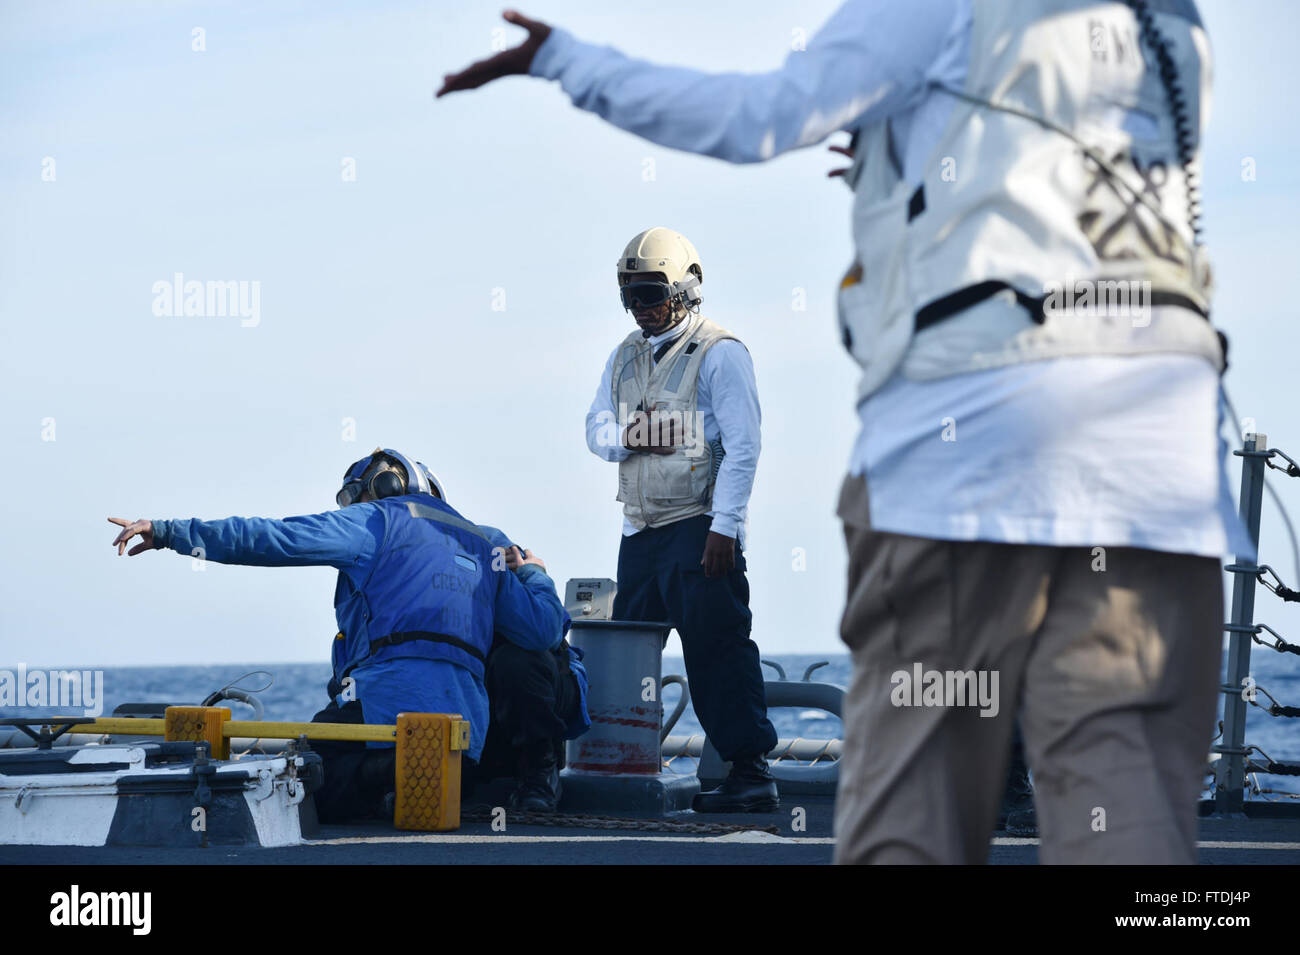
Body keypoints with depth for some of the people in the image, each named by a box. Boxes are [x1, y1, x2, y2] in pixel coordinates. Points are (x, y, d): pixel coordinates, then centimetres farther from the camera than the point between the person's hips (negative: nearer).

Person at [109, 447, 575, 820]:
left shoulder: (377, 521, 10)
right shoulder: (485, 548, 26)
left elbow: (269, 539, 3)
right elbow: (545, 631, 18)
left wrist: (168, 532, 5)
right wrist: (533, 574, 40)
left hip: (387, 698, -6)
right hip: (466, 724, 6)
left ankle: (391, 775, -24)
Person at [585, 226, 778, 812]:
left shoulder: (719, 354, -6)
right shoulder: (625, 357, 16)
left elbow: (743, 447, -11)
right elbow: (596, 429, 17)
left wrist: (724, 527, -19)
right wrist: (626, 437, -7)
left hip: (701, 528, -7)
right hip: (640, 531, 7)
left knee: (717, 644, -12)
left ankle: (750, 772, -10)